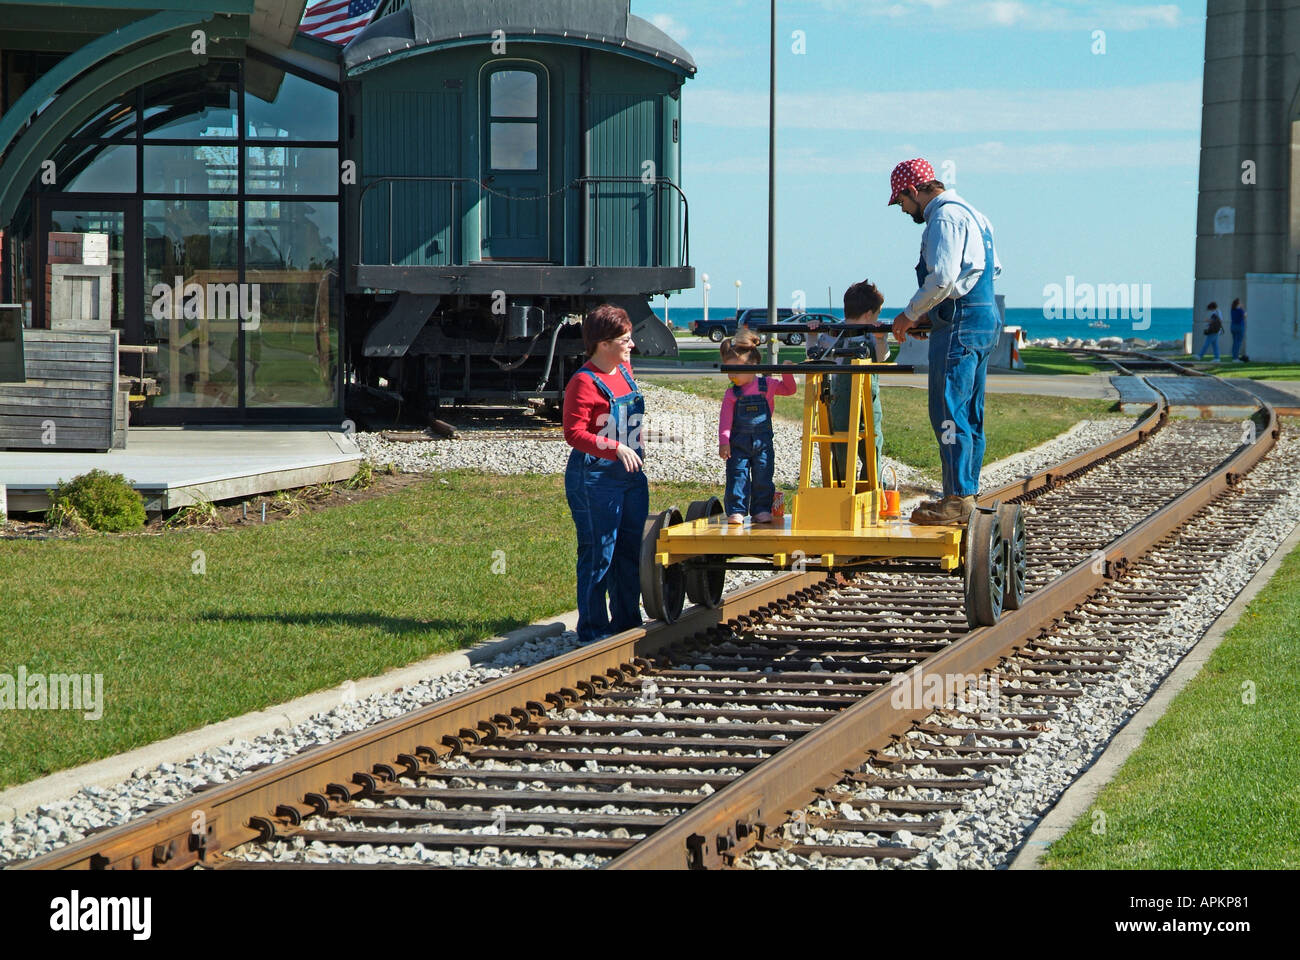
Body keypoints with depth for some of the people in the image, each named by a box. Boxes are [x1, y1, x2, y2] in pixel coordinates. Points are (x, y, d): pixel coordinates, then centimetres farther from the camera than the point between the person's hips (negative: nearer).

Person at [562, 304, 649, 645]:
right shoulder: (584, 382, -16)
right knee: (599, 554, -4)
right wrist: (616, 449, -29)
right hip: (595, 477, -9)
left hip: (631, 473, 9)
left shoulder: (624, 369, 11)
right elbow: (575, 433, -21)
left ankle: (627, 622, 24)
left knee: (632, 551, 13)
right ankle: (593, 630, 3)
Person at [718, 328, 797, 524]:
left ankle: (761, 509, 13)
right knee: (737, 476, -6)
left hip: (763, 441, 1)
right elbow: (725, 420, -5)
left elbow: (789, 390, 10)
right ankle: (736, 510, -3)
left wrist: (787, 374, -8)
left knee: (763, 476, 3)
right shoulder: (732, 394, -2)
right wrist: (724, 442, -15)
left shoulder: (767, 386, 0)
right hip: (739, 443, -1)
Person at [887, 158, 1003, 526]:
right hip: (984, 320, 11)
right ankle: (965, 496, 16)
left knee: (948, 413, -10)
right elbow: (994, 268, 25)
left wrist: (910, 315, -8)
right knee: (969, 415, 12)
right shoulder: (970, 213, 20)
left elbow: (942, 278, -22)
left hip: (960, 326, -11)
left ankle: (957, 499, -12)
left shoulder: (945, 217, -12)